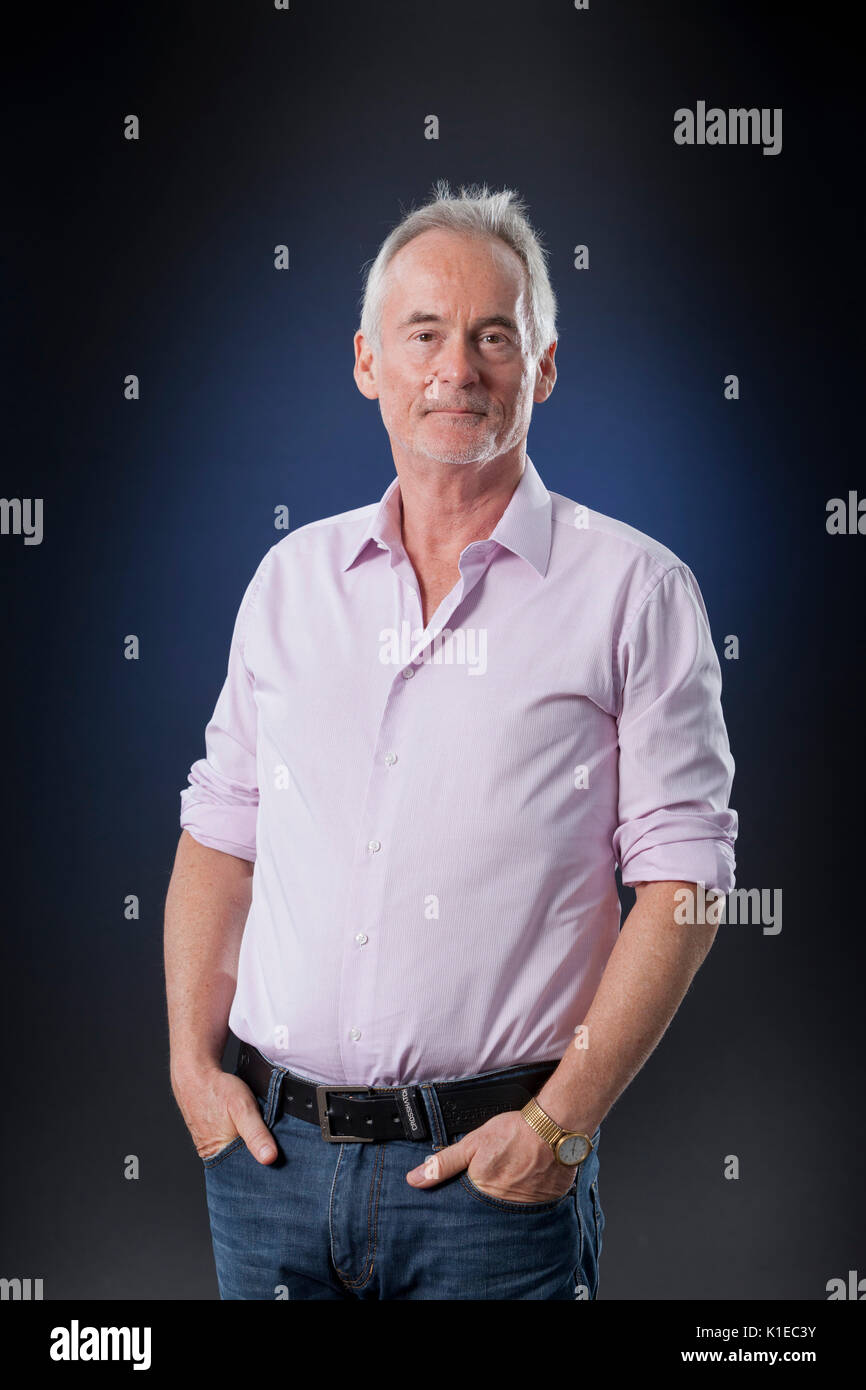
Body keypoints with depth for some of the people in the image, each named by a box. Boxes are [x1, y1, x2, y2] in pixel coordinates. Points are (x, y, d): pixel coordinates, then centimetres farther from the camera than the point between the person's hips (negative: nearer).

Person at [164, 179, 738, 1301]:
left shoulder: (634, 589, -4)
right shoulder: (291, 576, 8)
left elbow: (684, 877, -7)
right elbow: (219, 833, 12)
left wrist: (563, 1121, -13)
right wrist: (192, 1062, 3)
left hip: (492, 1167, -3)